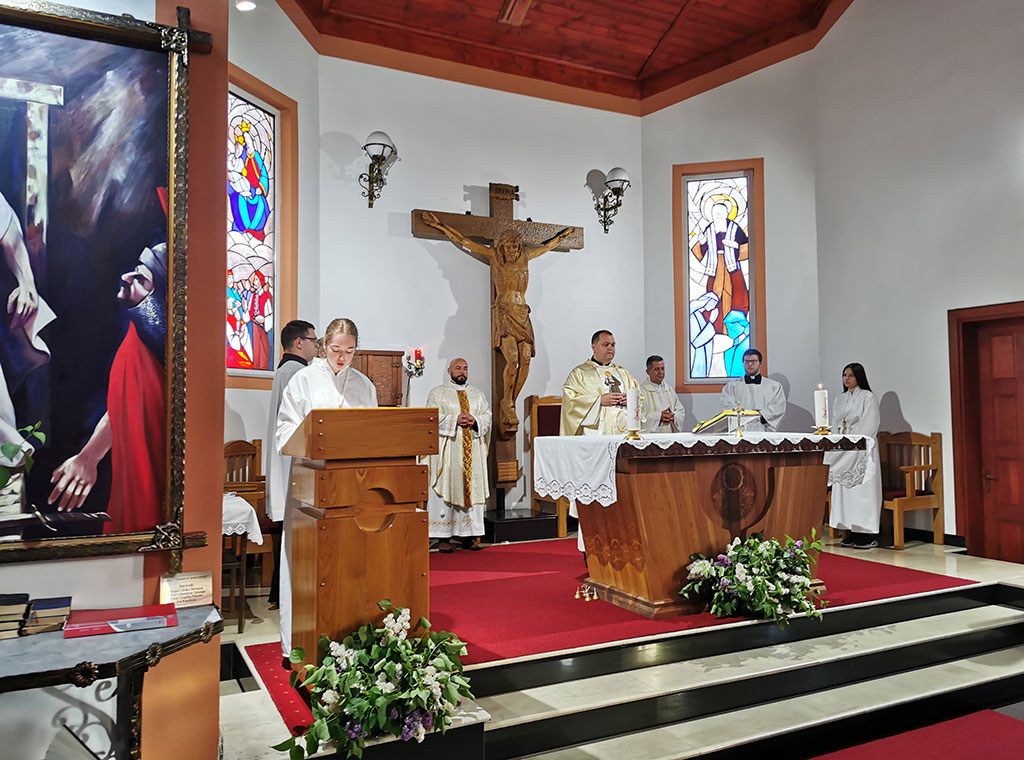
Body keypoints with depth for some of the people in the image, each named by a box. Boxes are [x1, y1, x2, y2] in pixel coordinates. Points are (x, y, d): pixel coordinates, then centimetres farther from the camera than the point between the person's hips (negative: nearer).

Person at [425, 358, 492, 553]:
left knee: (474, 489, 1)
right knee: (446, 490, -6)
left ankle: (473, 535, 6)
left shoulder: (478, 394, 17)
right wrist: (456, 420, -14)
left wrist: (474, 420, -10)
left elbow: (487, 417, 10)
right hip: (448, 451, -3)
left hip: (473, 451, 3)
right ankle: (443, 537, -2)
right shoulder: (438, 393, 7)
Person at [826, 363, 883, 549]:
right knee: (844, 489, 4)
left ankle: (868, 535, -4)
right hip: (843, 452, 6)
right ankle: (852, 532, 10)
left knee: (863, 488, -7)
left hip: (862, 450, -6)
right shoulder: (840, 398, 17)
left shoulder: (868, 397, -2)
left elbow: (869, 426, -9)